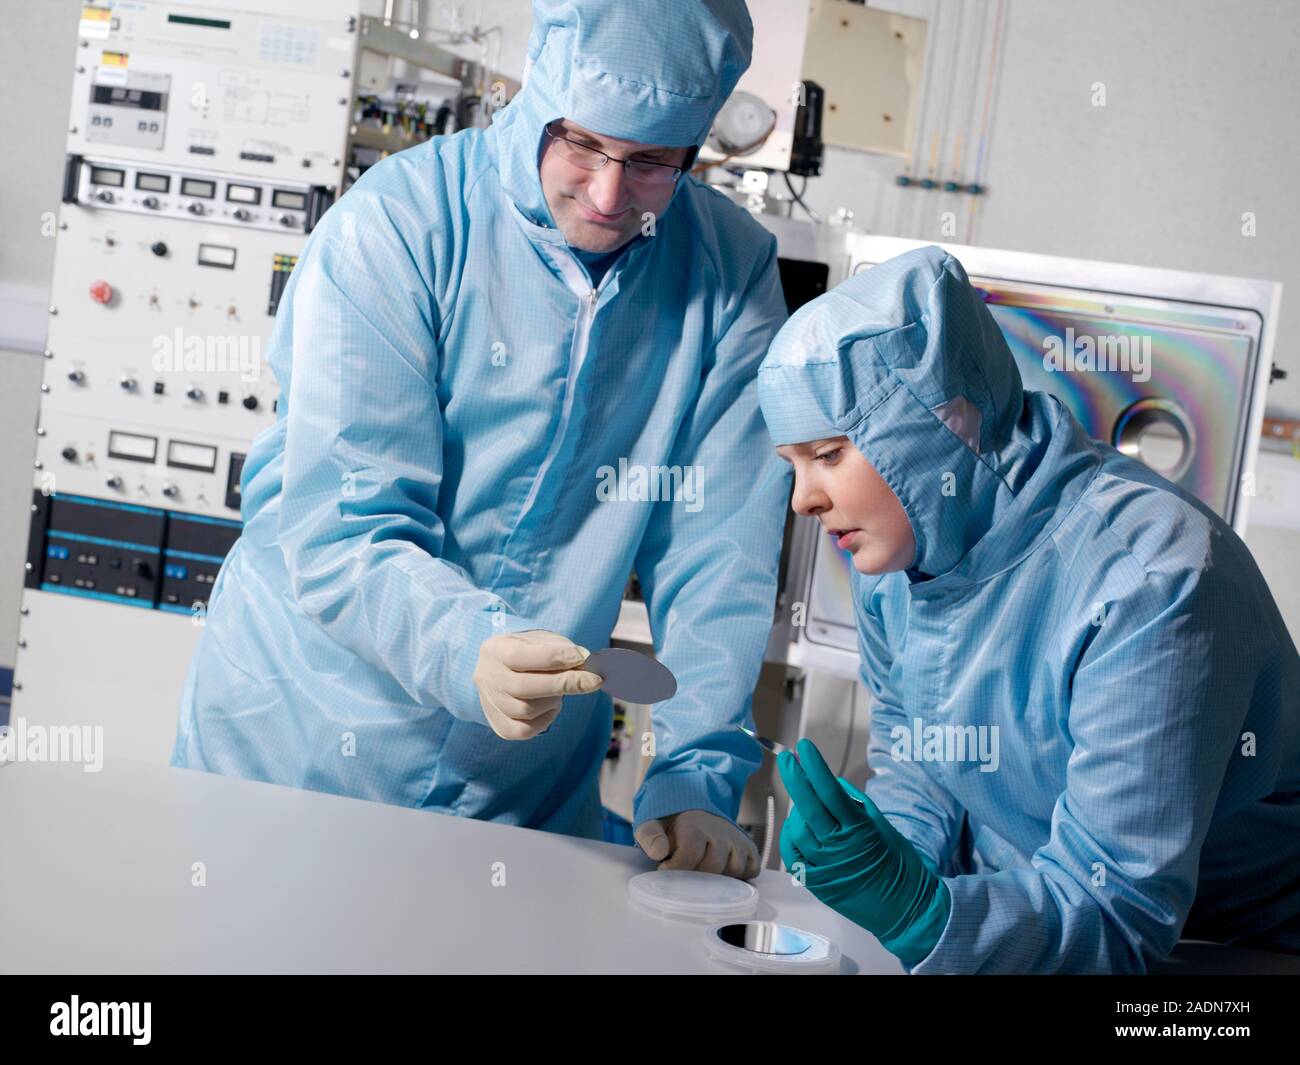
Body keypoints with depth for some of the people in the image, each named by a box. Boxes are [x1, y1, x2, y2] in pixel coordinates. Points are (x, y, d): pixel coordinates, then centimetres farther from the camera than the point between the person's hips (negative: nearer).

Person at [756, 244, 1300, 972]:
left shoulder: (1147, 583, -24)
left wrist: (915, 907, -38)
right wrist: (872, 858, -11)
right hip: (1009, 901, 5)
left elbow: (1113, 916, -24)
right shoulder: (897, 545, -4)